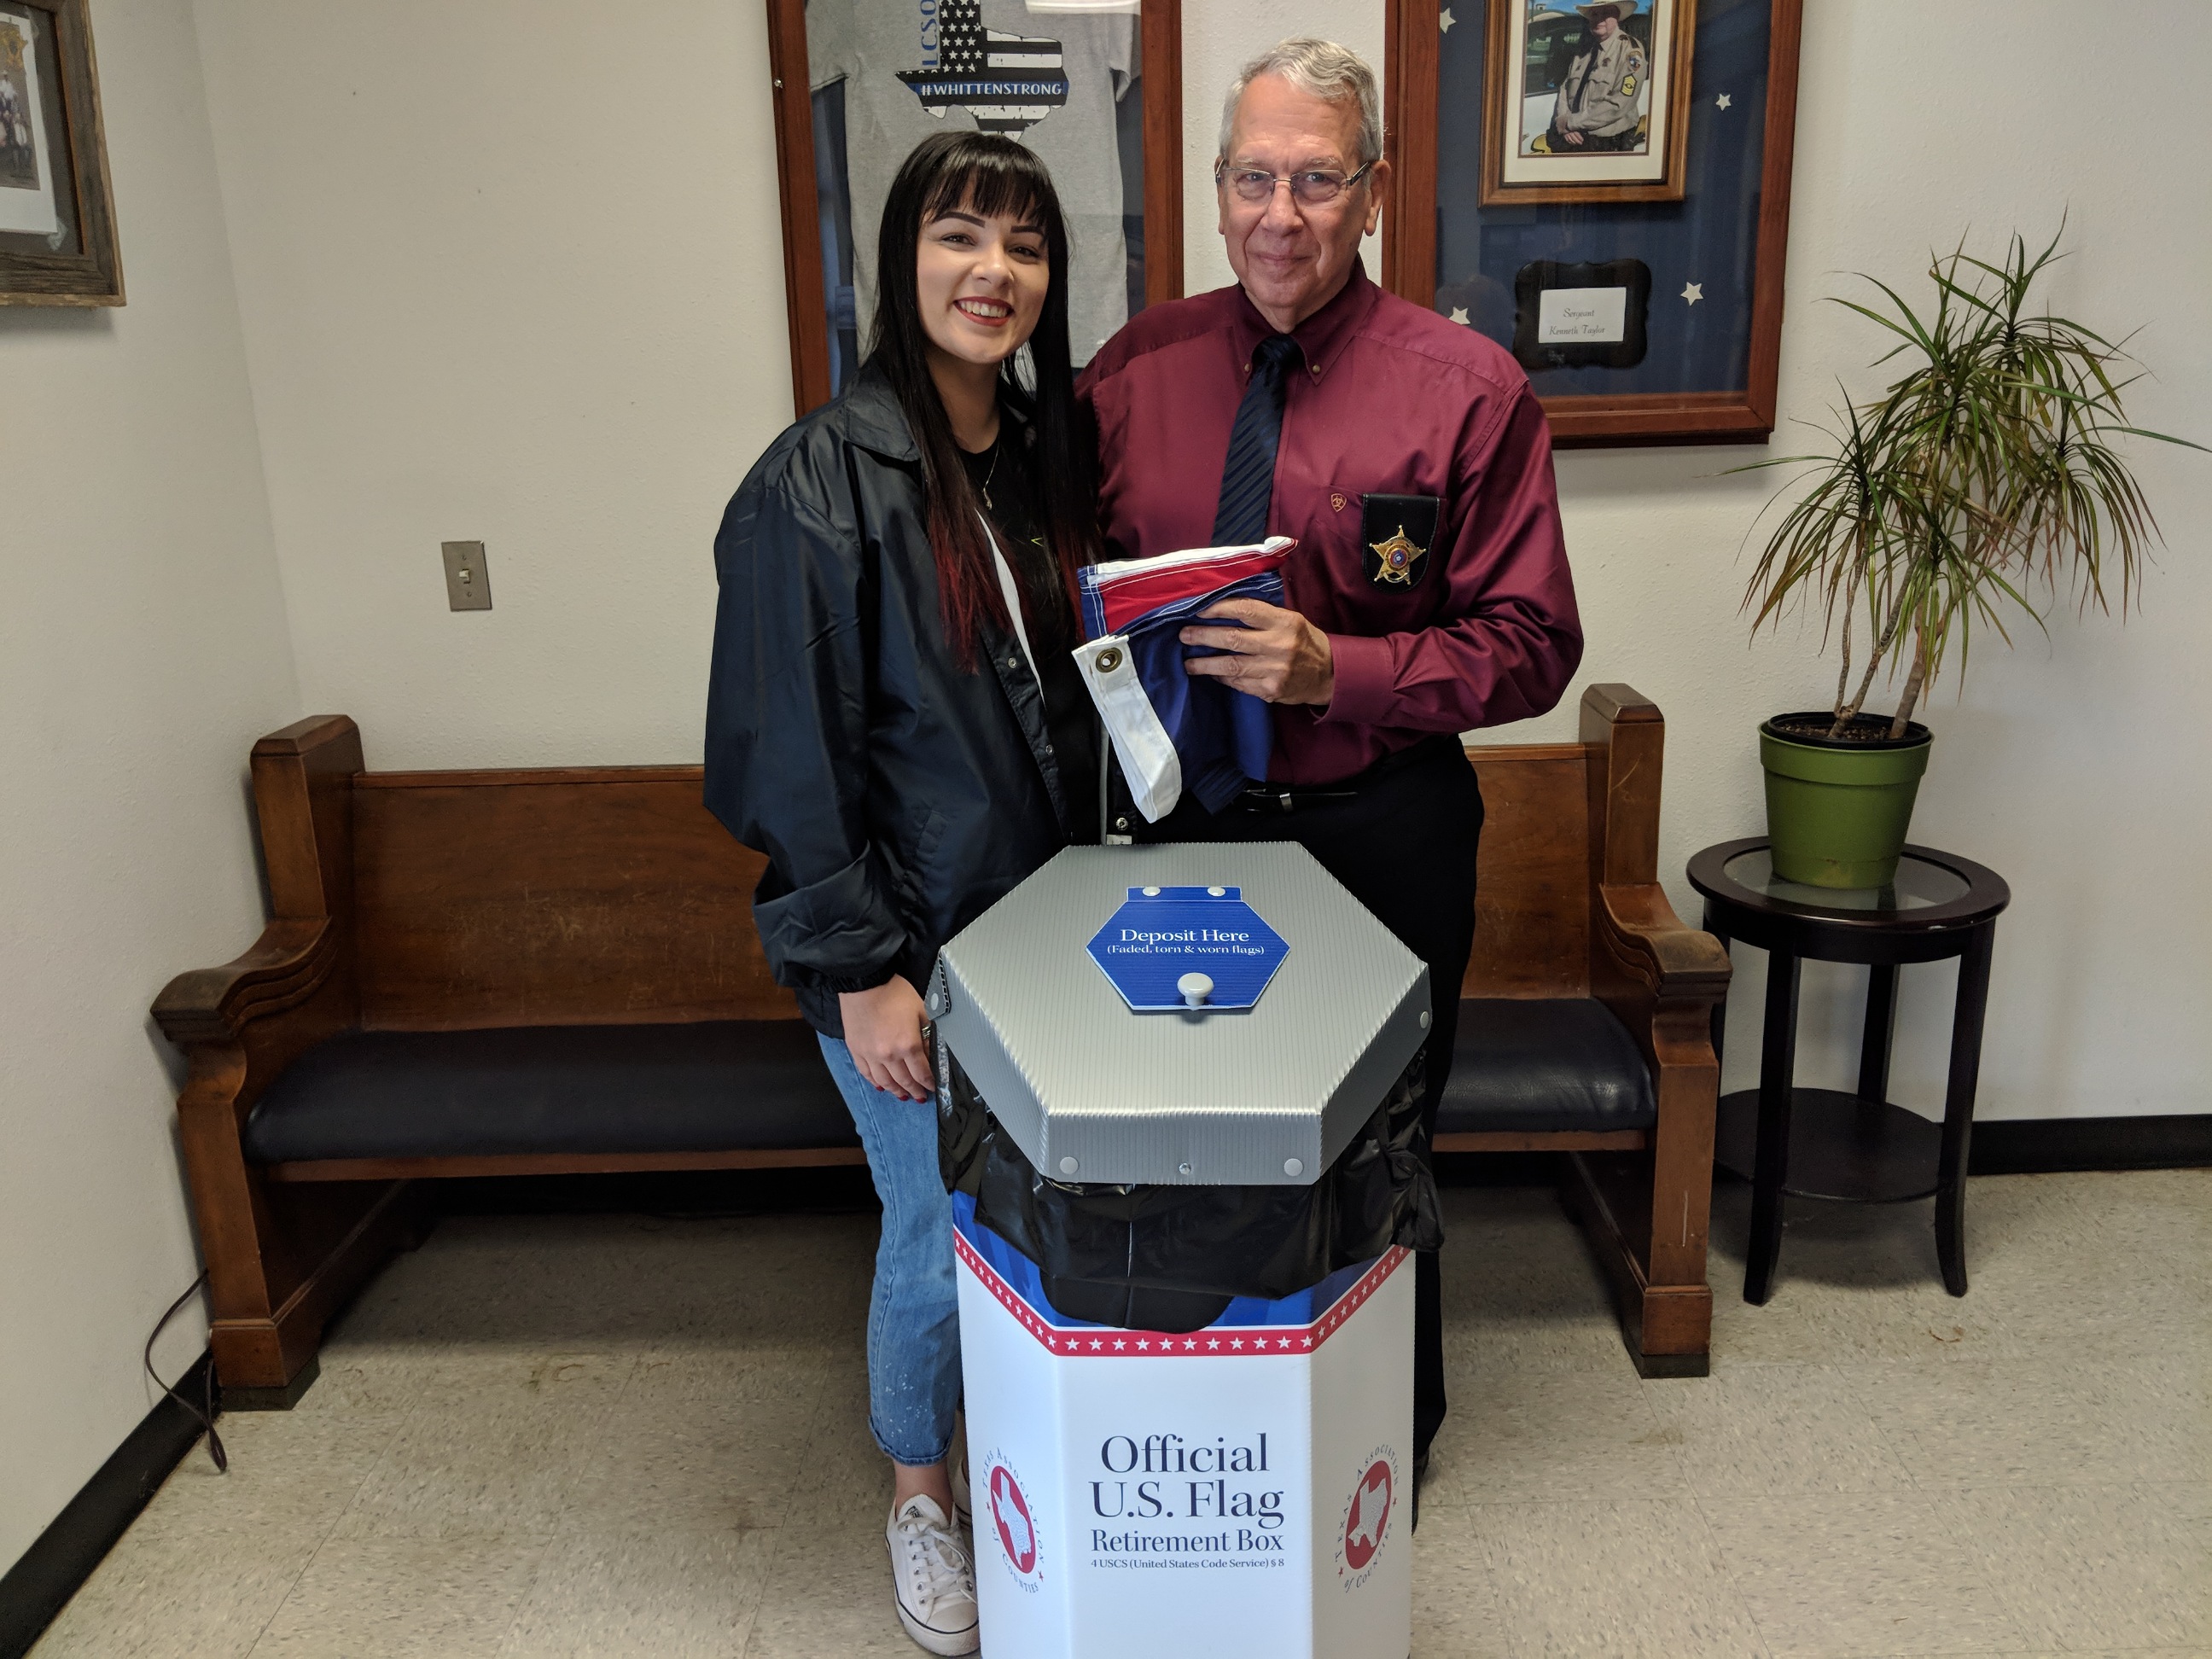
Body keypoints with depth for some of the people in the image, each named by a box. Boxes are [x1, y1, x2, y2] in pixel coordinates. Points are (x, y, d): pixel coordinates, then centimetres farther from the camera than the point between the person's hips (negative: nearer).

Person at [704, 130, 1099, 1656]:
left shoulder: (1051, 460, 6)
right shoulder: (820, 483, -14)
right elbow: (784, 757, -15)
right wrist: (863, 970, -16)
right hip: (908, 947, -5)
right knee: (942, 1233, 7)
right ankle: (919, 1490, 35)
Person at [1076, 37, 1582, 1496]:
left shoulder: (1468, 390, -8)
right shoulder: (1140, 366, 3)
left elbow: (1532, 646, -9)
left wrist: (1337, 670, -22)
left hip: (1376, 838, -3)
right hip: (1176, 822, 3)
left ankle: (1389, 1447, 40)